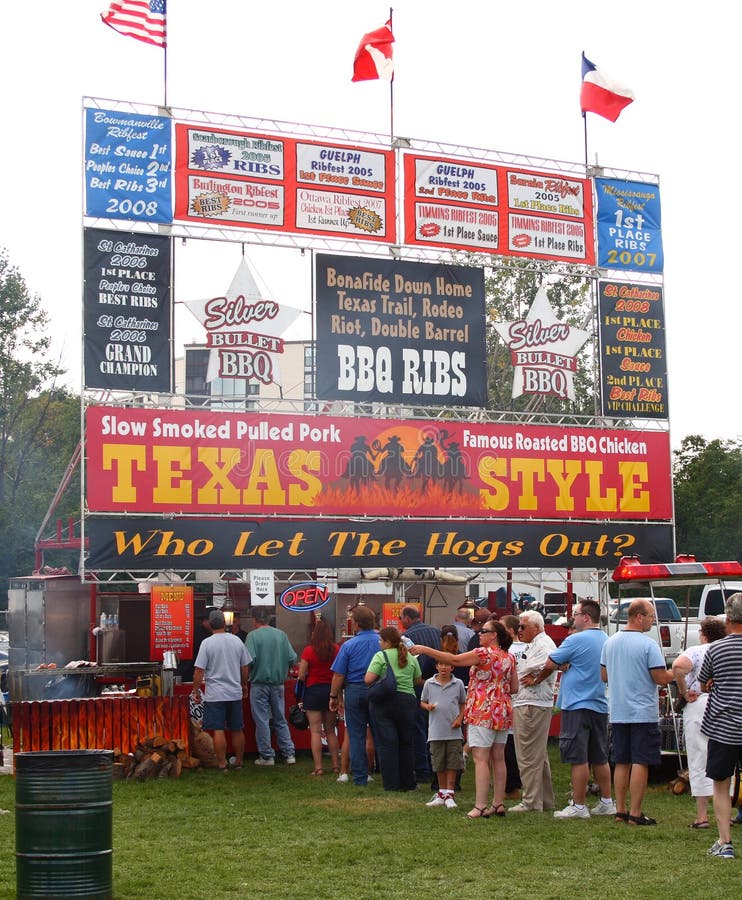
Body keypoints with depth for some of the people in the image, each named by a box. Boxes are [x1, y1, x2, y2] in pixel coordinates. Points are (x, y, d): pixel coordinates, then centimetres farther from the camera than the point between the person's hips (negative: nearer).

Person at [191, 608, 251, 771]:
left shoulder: (207, 643, -10)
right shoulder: (237, 641, 3)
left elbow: (199, 670, -11)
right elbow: (245, 667, 10)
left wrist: (196, 690, -1)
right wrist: (244, 685, 24)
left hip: (215, 695, -4)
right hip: (235, 693, 4)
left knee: (218, 731, -3)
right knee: (237, 730, 13)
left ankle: (222, 764, -2)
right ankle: (238, 762, 21)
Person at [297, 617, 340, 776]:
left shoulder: (309, 651, -11)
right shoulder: (337, 650, -4)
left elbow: (301, 675, -8)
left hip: (313, 691, -3)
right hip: (332, 690, 3)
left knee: (316, 731, 1)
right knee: (331, 730, 15)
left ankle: (318, 767, -2)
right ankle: (336, 765, 18)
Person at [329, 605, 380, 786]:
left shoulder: (349, 645, -7)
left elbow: (339, 675, -6)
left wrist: (334, 696, 5)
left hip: (355, 691, -2)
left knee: (356, 737, 4)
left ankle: (360, 778, 6)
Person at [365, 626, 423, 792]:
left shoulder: (380, 656, -7)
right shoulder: (411, 658, 8)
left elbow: (368, 679, -14)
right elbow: (418, 681, 14)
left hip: (383, 702, -4)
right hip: (406, 701, 4)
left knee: (386, 743, 1)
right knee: (406, 742, 13)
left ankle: (391, 784, -1)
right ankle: (408, 783, 16)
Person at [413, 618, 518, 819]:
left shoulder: (484, 653, -12)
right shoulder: (509, 658, 10)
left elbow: (454, 660, -15)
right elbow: (514, 688, 13)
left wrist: (425, 649, -12)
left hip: (483, 711, -8)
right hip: (503, 712, 8)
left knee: (480, 759, -9)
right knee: (498, 759, 12)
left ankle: (480, 806, -14)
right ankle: (498, 803, 15)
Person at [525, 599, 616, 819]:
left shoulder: (576, 640, -13)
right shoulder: (607, 641, 11)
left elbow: (550, 664, -7)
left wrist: (536, 680, 12)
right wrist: (566, 665, 17)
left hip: (578, 706, -8)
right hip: (600, 704, 8)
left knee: (578, 758, -4)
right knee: (600, 758, 13)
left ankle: (579, 805, -2)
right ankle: (606, 802, 17)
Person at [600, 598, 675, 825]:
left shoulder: (610, 642, 7)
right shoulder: (648, 644, -14)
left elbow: (604, 675, 15)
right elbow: (661, 678, -15)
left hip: (617, 713, 6)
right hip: (643, 713, -6)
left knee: (621, 762, 12)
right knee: (640, 763, -2)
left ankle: (620, 810, 15)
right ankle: (635, 814, -1)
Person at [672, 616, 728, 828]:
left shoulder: (696, 651, -4)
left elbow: (678, 666, -22)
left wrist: (684, 692, -11)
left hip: (699, 706, -4)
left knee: (699, 763, 2)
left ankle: (702, 816, 1)